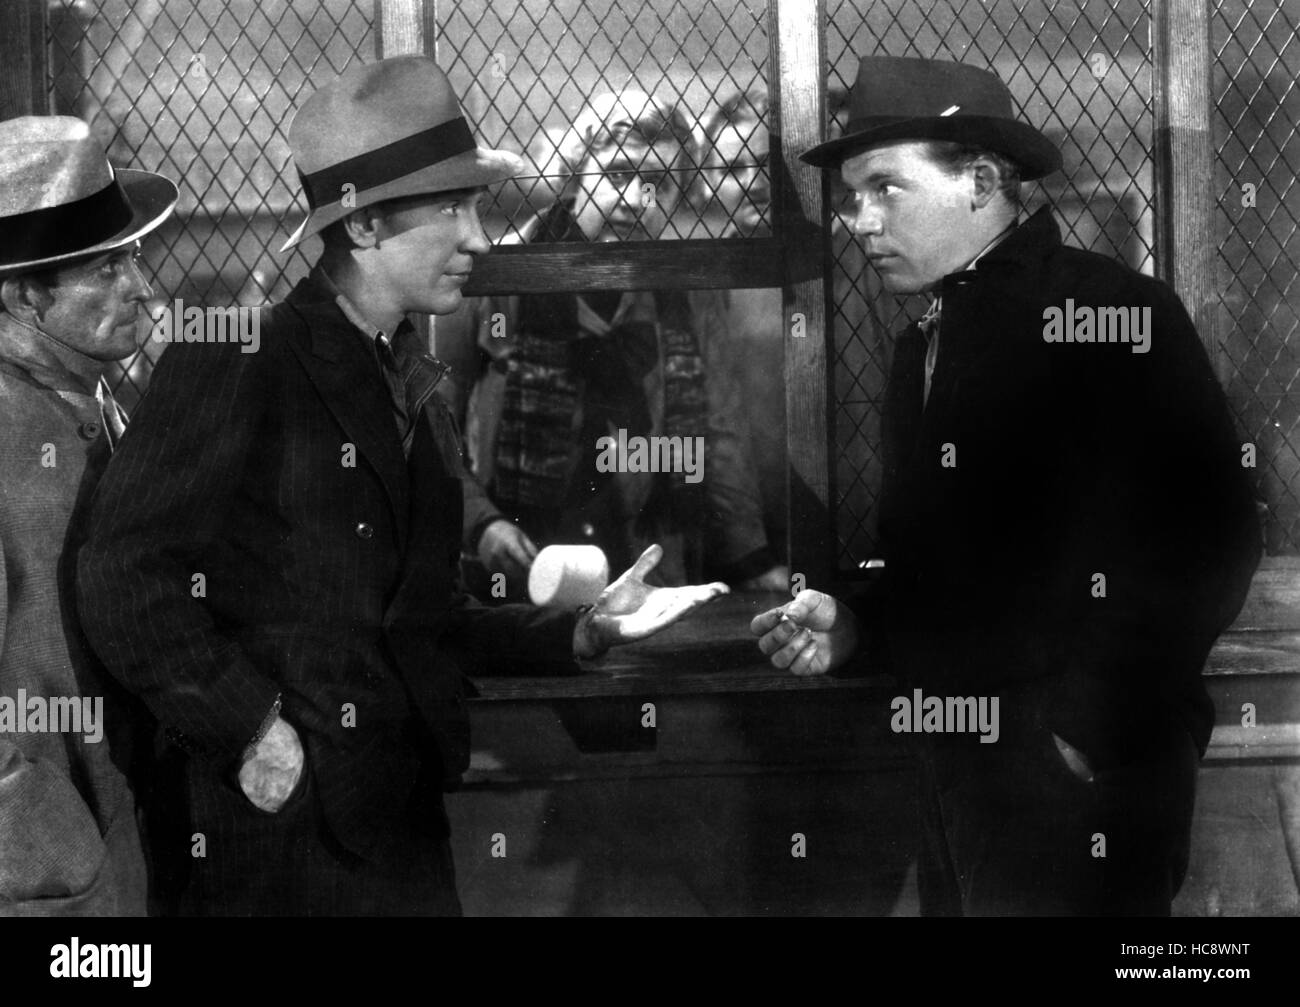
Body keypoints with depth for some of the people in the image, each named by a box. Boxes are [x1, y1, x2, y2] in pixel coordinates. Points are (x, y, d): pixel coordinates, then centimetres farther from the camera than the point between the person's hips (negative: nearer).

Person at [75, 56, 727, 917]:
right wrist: (249, 731, -17)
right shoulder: (234, 363, -9)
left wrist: (584, 633, 7)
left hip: (408, 830, 7)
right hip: (280, 828, -7)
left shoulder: (415, 386, 15)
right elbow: (127, 578, -14)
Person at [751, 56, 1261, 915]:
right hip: (960, 781, 7)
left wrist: (1096, 732, -17)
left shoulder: (1119, 315, -10)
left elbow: (1205, 543, -17)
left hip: (1078, 785, -7)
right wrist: (852, 630, 3)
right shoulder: (925, 345, 16)